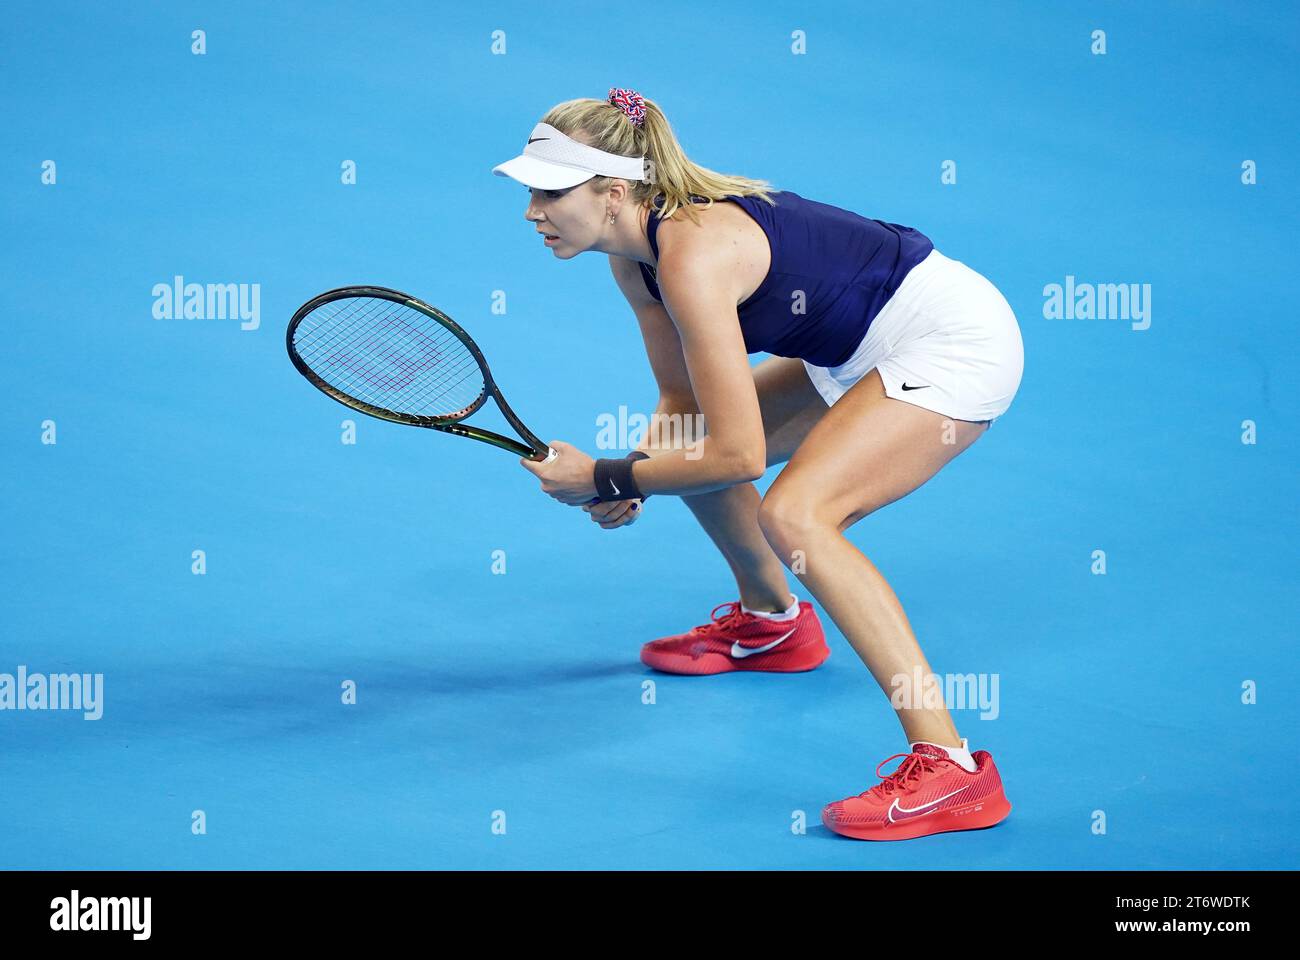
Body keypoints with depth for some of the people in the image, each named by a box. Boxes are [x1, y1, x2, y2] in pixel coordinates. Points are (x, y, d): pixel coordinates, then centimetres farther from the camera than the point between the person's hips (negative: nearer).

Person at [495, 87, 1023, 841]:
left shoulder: (693, 255, -29)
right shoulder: (635, 254, -1)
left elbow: (737, 455, -29)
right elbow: (685, 402, 9)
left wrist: (605, 479, -18)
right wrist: (633, 480, -9)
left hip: (958, 337, -10)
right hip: (864, 350, 10)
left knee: (795, 514, -26)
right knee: (687, 447, 13)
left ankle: (951, 767, -24)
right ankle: (771, 621, 41)